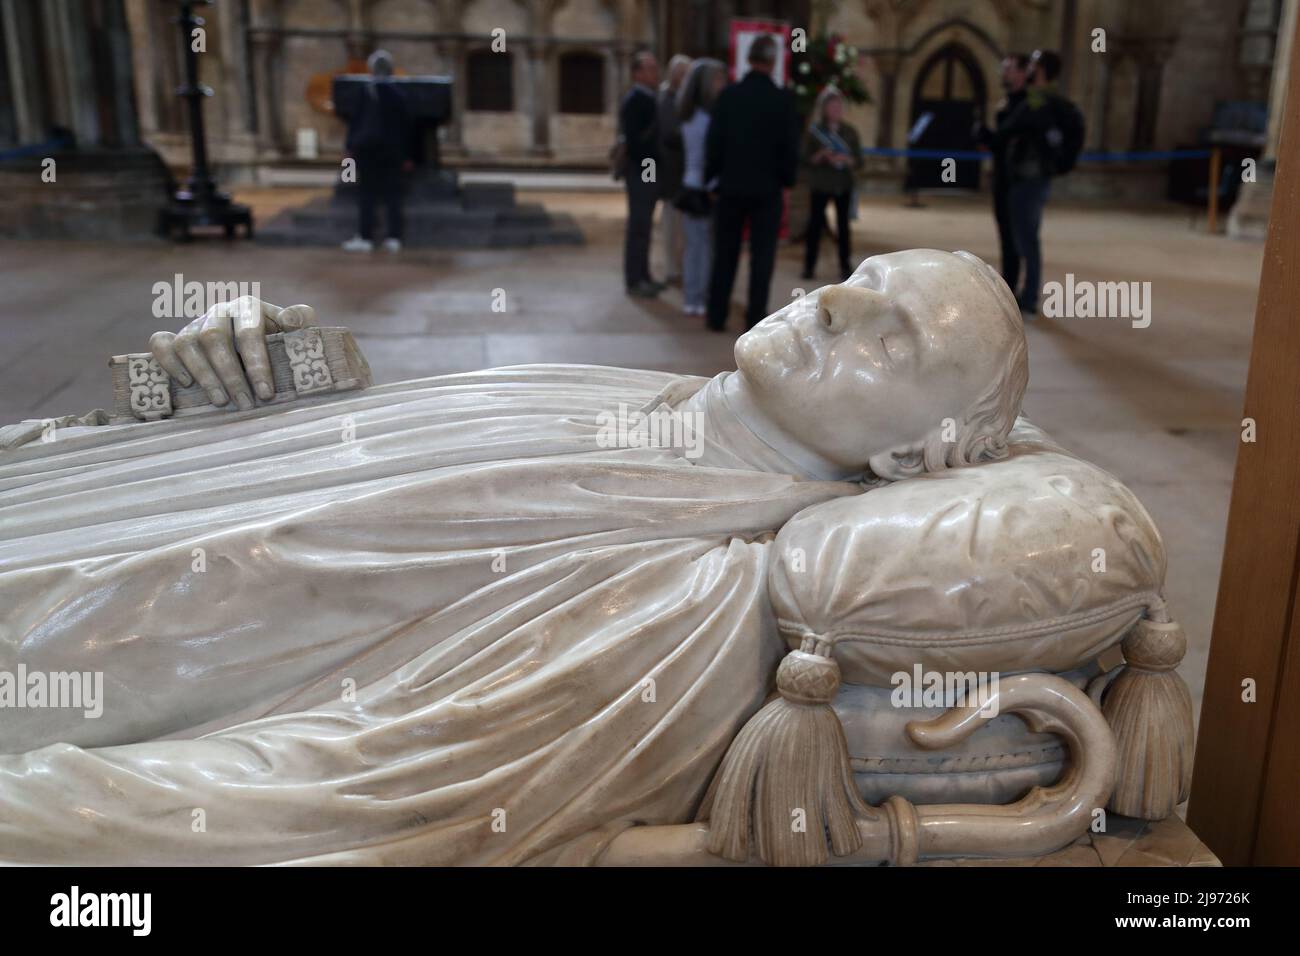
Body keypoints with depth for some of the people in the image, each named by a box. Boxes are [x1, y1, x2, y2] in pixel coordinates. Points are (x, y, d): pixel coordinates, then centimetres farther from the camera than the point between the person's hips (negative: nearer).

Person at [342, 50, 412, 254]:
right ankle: (394, 238, 2)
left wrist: (350, 147, 1)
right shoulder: (398, 95, 1)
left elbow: (354, 122, -6)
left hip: (366, 148, -2)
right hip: (392, 151, 2)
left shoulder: (364, 92, -6)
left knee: (368, 195, 1)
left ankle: (365, 237, -1)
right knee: (392, 195, 4)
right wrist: (407, 156, 8)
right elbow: (405, 128, 3)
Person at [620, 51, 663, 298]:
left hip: (649, 174, 9)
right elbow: (631, 138, -19)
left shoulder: (649, 99, 15)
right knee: (638, 226, -4)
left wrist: (657, 170, 15)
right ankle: (634, 280, 1)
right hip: (640, 173, -9)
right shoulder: (634, 100, -13)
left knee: (643, 225, 14)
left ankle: (642, 276, 21)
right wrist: (643, 169, -19)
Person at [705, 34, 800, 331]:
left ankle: (717, 316, 12)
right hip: (767, 188, -2)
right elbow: (791, 147, -5)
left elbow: (715, 141, -2)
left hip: (731, 186, 2)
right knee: (762, 256, 4)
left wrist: (711, 175, 10)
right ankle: (755, 318, 3)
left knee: (725, 254, 10)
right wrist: (786, 179, 8)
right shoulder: (783, 100, -6)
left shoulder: (728, 95, -3)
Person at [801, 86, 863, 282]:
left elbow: (859, 161, 4)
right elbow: (806, 159, -2)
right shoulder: (814, 131, 0)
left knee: (843, 224, 4)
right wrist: (820, 156, -20)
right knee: (815, 222, -3)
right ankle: (809, 265, 2)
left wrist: (845, 159, -16)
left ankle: (845, 266, 8)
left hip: (844, 184, 2)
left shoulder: (850, 132, 6)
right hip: (820, 184, -2)